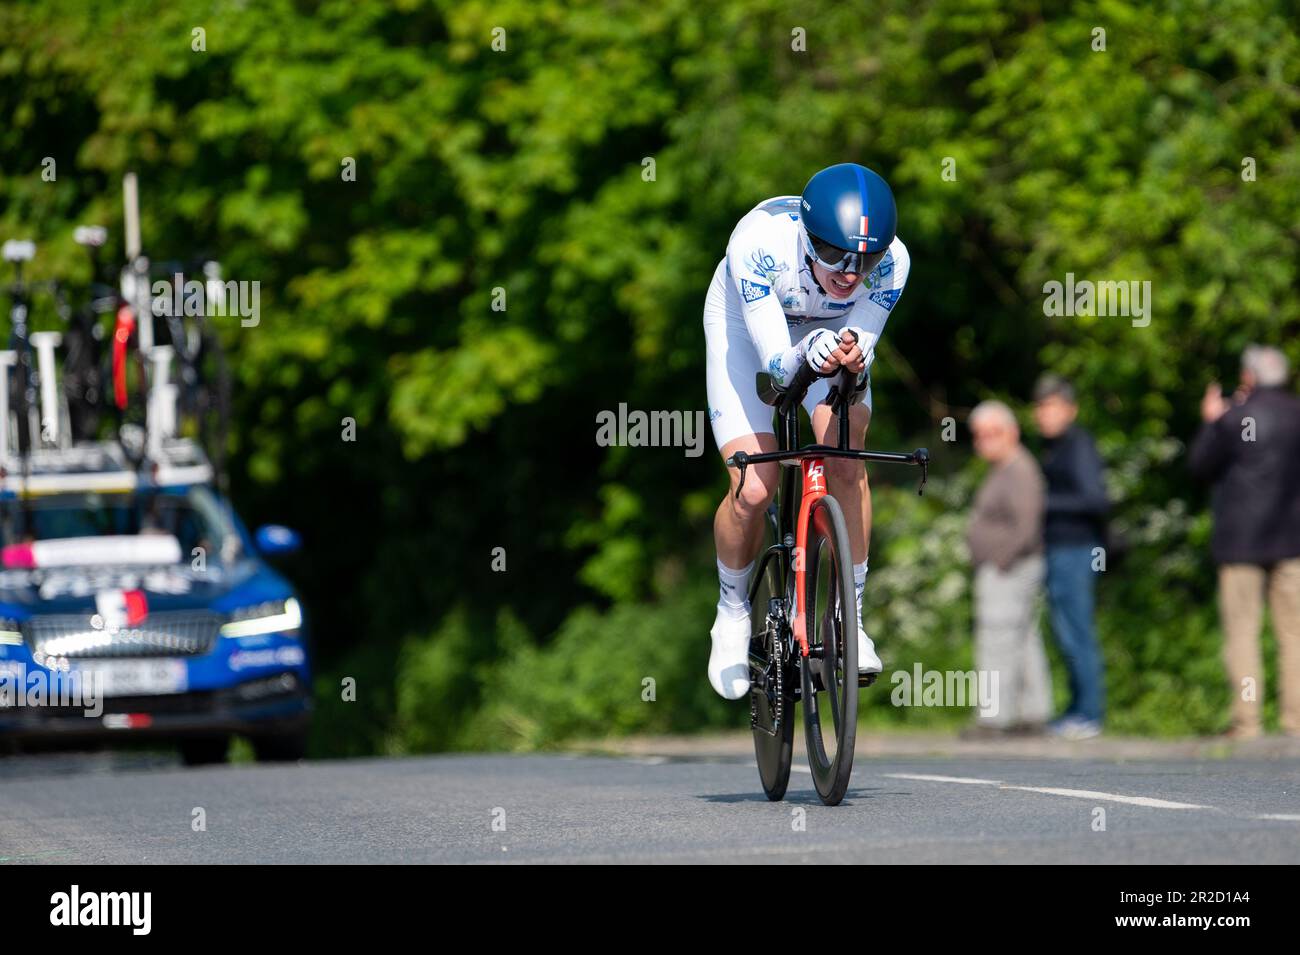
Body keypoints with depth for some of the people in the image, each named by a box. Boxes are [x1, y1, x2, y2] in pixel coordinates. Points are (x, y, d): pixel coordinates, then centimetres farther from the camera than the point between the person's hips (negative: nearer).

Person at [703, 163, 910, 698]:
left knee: (845, 459, -23)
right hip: (749, 325, -2)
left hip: (835, 330, 2)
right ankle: (732, 610, 15)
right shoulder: (759, 243, -40)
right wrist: (808, 354, -61)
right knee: (754, 490, -13)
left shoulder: (890, 261, -33)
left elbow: (860, 347, -28)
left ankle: (850, 617, -9)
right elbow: (775, 364, -38)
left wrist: (851, 362, -52)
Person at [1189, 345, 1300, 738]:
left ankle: (1247, 719, -5)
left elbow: (1201, 465, -1)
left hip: (1241, 540, -4)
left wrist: (1210, 422, 14)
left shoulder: (1235, 418, -10)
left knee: (1241, 630, 0)